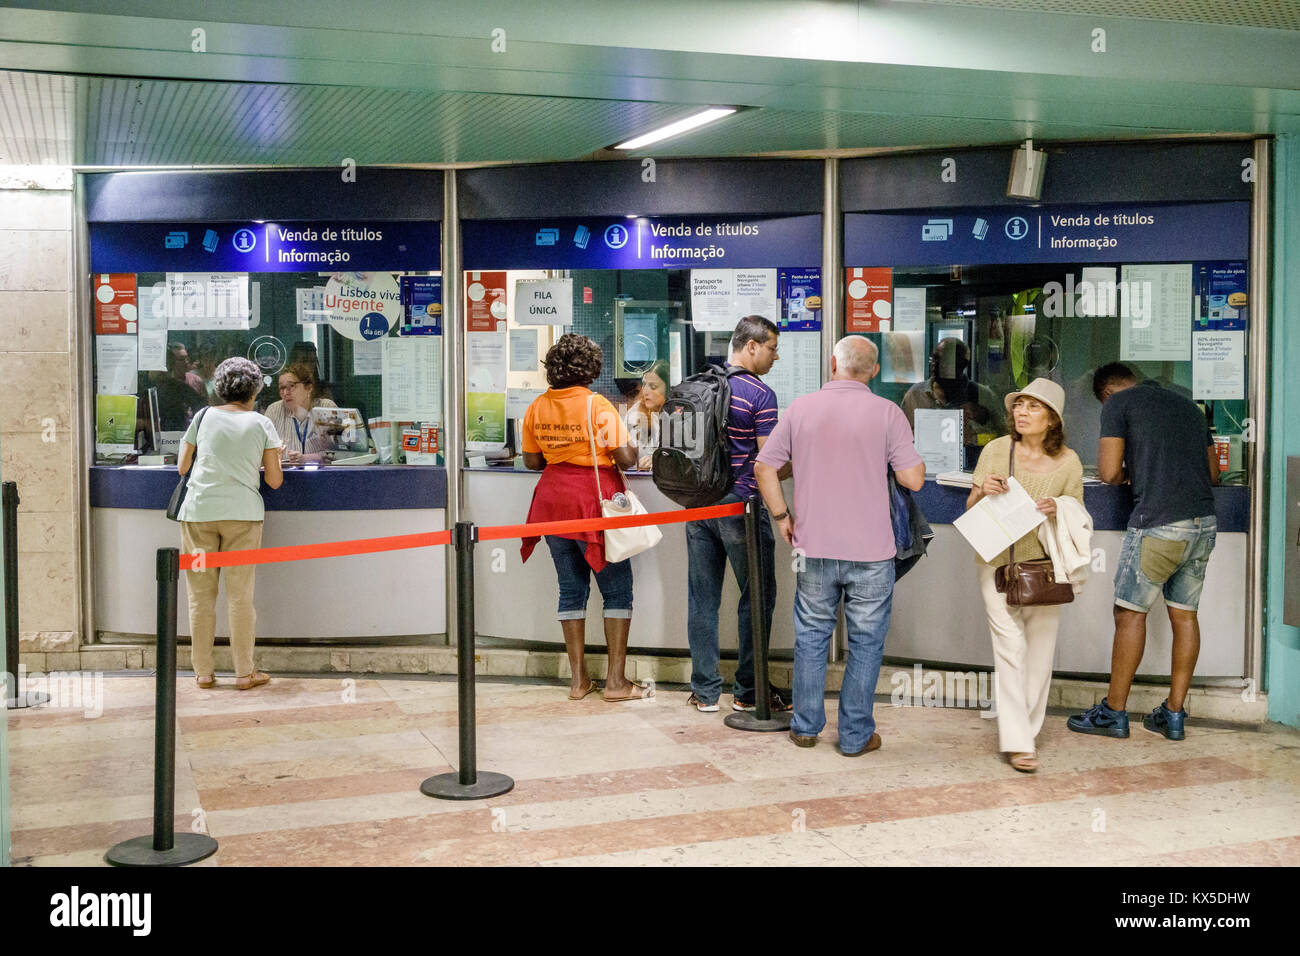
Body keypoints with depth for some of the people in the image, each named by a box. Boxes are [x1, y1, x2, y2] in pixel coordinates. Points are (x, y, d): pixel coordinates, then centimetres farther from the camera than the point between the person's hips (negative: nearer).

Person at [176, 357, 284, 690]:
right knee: (240, 595, 3)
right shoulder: (261, 424, 5)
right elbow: (274, 480, 4)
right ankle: (245, 672, 7)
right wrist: (274, 459, 24)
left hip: (198, 512, 1)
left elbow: (182, 467, 13)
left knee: (201, 594, 7)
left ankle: (203, 671, 12)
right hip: (242, 512, -1)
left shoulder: (203, 417, 8)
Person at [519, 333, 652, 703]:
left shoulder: (537, 407, 3)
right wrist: (634, 449, 7)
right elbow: (625, 458, -15)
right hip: (595, 501, -5)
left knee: (571, 589, 12)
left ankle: (578, 678, 16)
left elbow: (531, 461, 9)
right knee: (617, 589, 5)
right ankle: (616, 680, 6)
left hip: (554, 499, 5)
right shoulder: (598, 406, -13)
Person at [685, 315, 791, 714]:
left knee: (702, 598, 9)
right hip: (740, 505, -6)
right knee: (757, 598, 6)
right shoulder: (761, 395, -11)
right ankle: (748, 691, 11)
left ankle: (705, 690, 15)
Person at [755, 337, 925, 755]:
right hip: (871, 549, -2)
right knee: (865, 642, 9)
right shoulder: (887, 413, -7)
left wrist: (781, 517, 11)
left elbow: (764, 467, 2)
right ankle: (856, 736, 15)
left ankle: (805, 726, 25)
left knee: (811, 636, 15)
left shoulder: (801, 407, 0)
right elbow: (913, 479, -9)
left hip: (814, 547, 2)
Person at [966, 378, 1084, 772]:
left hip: (1044, 563, 2)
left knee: (1040, 647, 6)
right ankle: (1016, 741, -4)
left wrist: (1056, 512, -17)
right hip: (997, 561, -2)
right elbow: (971, 508, 4)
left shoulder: (1068, 463, -1)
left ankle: (1026, 729, 23)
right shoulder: (996, 450, -3)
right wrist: (982, 490, -18)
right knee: (1010, 645, -8)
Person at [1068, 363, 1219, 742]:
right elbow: (1213, 473, 23)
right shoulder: (1187, 405, 21)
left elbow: (1109, 472, -6)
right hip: (1204, 522, 7)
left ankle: (1114, 712, 8)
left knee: (1130, 612, 2)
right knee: (1184, 615, 11)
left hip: (1159, 524, -7)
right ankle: (1174, 714, 16)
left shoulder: (1118, 403, 2)